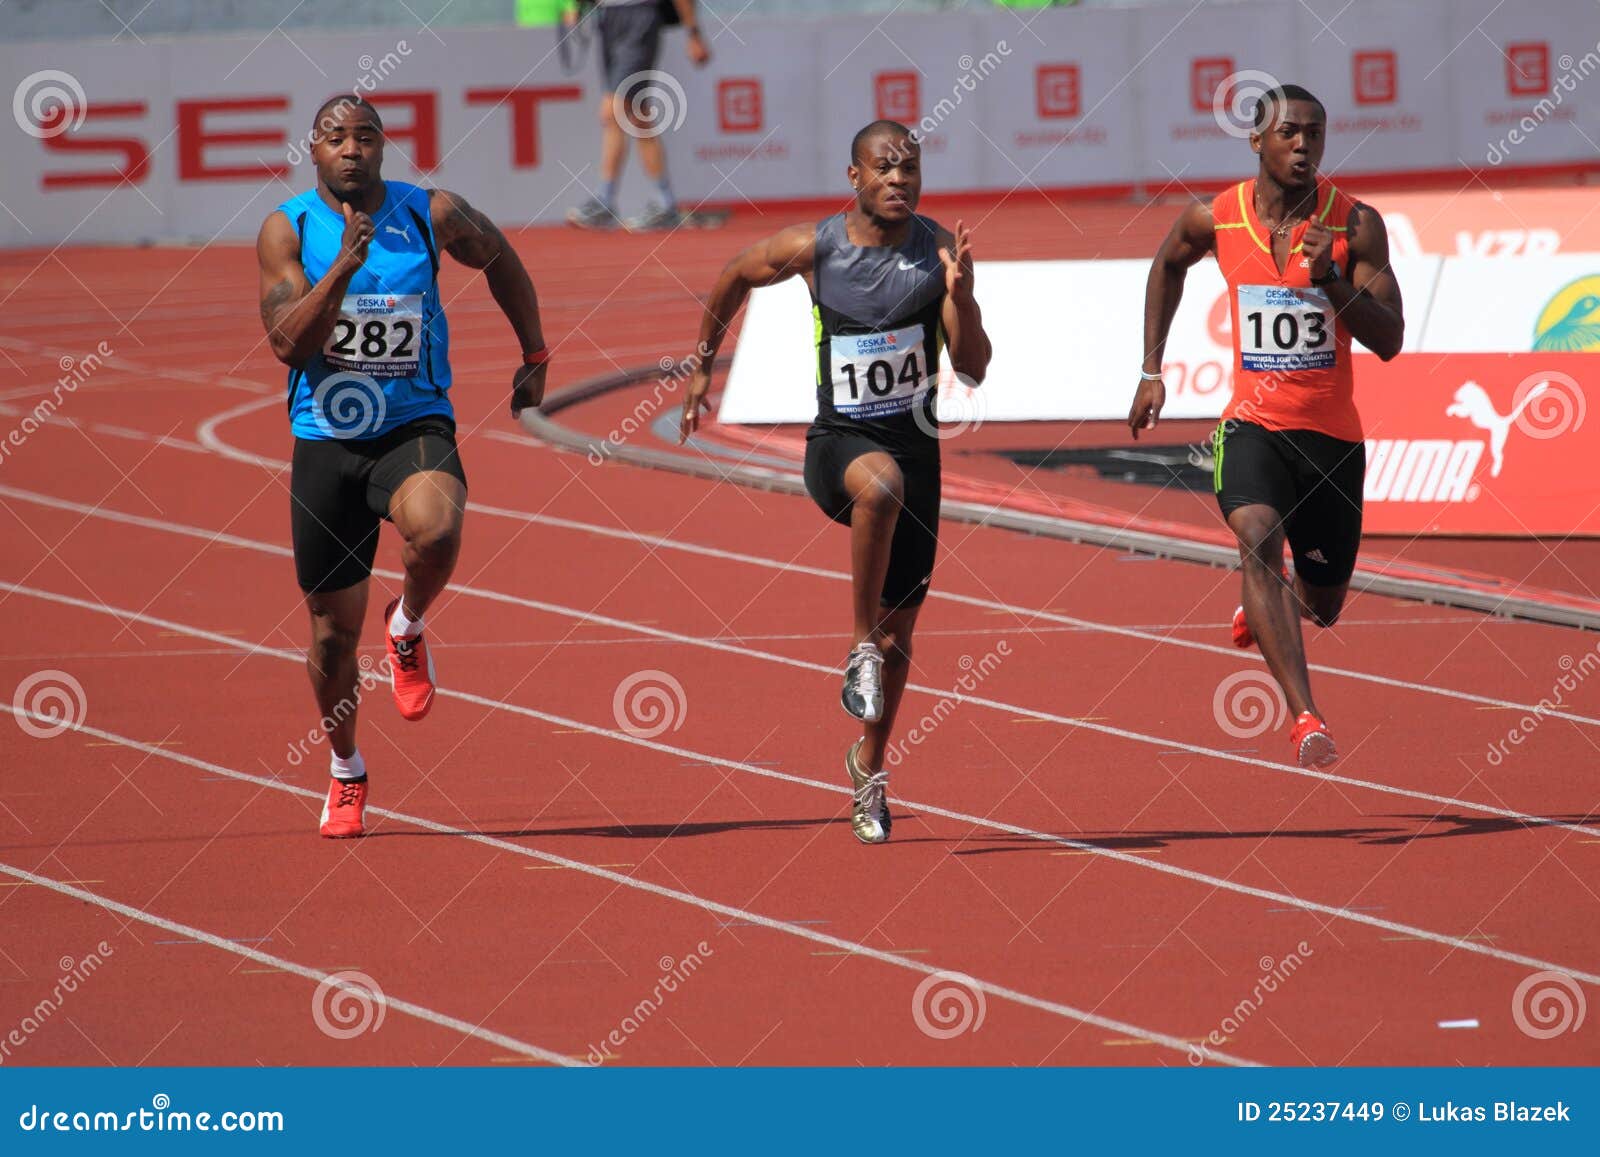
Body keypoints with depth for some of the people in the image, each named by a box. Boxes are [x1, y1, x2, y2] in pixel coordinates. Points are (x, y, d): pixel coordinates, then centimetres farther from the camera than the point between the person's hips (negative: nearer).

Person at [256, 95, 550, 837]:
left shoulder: (431, 215, -3)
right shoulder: (288, 230, -5)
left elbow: (500, 260, 18)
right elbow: (288, 343, -16)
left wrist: (534, 357, 18)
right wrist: (343, 268, -28)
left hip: (415, 427, -1)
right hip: (325, 441, 1)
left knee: (435, 530, -36)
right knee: (334, 630, 7)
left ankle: (408, 629, -1)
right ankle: (346, 774, 33)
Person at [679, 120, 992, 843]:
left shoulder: (940, 251, -5)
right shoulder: (815, 248, -9)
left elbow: (973, 370, -7)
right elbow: (737, 277, 12)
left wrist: (960, 295, -24)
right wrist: (701, 366, 17)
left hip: (915, 441, 3)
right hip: (839, 441, -3)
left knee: (900, 624, 9)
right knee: (881, 482, -40)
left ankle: (869, 768, 31)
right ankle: (861, 649, -26)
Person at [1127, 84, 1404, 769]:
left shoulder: (1354, 225, -8)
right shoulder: (1215, 220, -4)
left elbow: (1389, 341, -12)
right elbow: (1168, 266, 20)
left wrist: (1331, 280, -28)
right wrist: (1151, 370, 19)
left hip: (1333, 434, 1)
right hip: (1254, 423, -1)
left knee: (1322, 607, 15)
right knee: (1258, 539, -31)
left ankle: (1257, 610, 54)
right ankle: (1305, 720, -41)